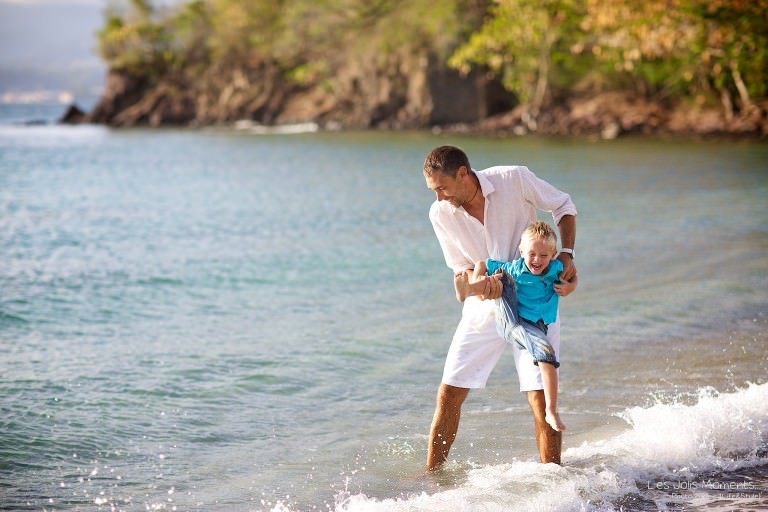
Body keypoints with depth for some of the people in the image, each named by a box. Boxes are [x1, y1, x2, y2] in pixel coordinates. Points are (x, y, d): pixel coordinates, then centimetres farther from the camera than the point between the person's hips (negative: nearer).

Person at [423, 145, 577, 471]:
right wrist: (480, 282, -24)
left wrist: (566, 253, -13)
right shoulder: (440, 214, -10)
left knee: (540, 398, -11)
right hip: (484, 307, 3)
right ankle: (432, 475, 15)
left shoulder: (515, 179, -17)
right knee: (448, 395, 1)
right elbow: (460, 270, -1)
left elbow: (563, 206, 0)